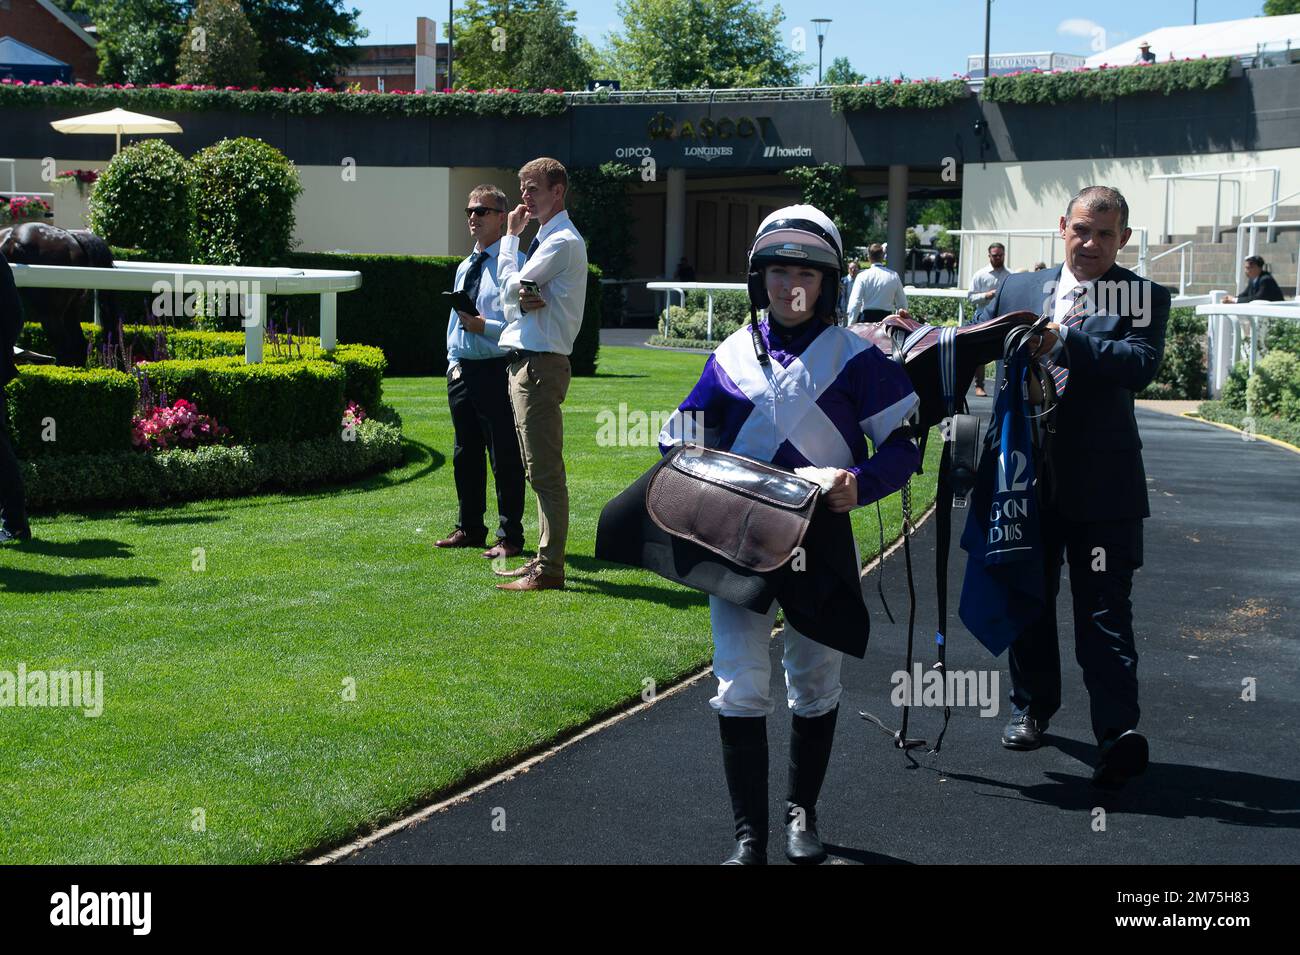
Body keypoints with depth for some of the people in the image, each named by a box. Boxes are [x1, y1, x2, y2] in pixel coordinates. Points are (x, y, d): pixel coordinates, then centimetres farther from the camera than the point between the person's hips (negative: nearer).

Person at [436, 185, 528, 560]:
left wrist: (485, 326, -22)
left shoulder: (514, 262, -8)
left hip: (497, 371, -8)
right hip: (462, 371, 8)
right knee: (466, 455, 15)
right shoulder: (465, 267, 18)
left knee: (505, 457, -3)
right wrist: (453, 360, 12)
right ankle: (470, 528, 26)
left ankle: (510, 536, 5)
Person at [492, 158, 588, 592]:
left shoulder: (562, 241, -12)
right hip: (527, 362, 11)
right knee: (539, 470, 15)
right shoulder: (549, 239, 20)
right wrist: (528, 298, -7)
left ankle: (549, 570, -7)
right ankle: (545, 557, 23)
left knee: (545, 471, -9)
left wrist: (510, 237, -2)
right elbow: (517, 294, 17)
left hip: (540, 364, -11)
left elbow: (512, 289, -14)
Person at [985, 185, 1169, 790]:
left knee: (1104, 612, -4)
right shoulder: (1018, 291, 9)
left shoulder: (1142, 298, -4)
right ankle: (1033, 707, 33)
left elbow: (1141, 364, -20)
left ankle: (1118, 734, -2)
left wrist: (1064, 341, -30)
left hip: (1101, 486, -4)